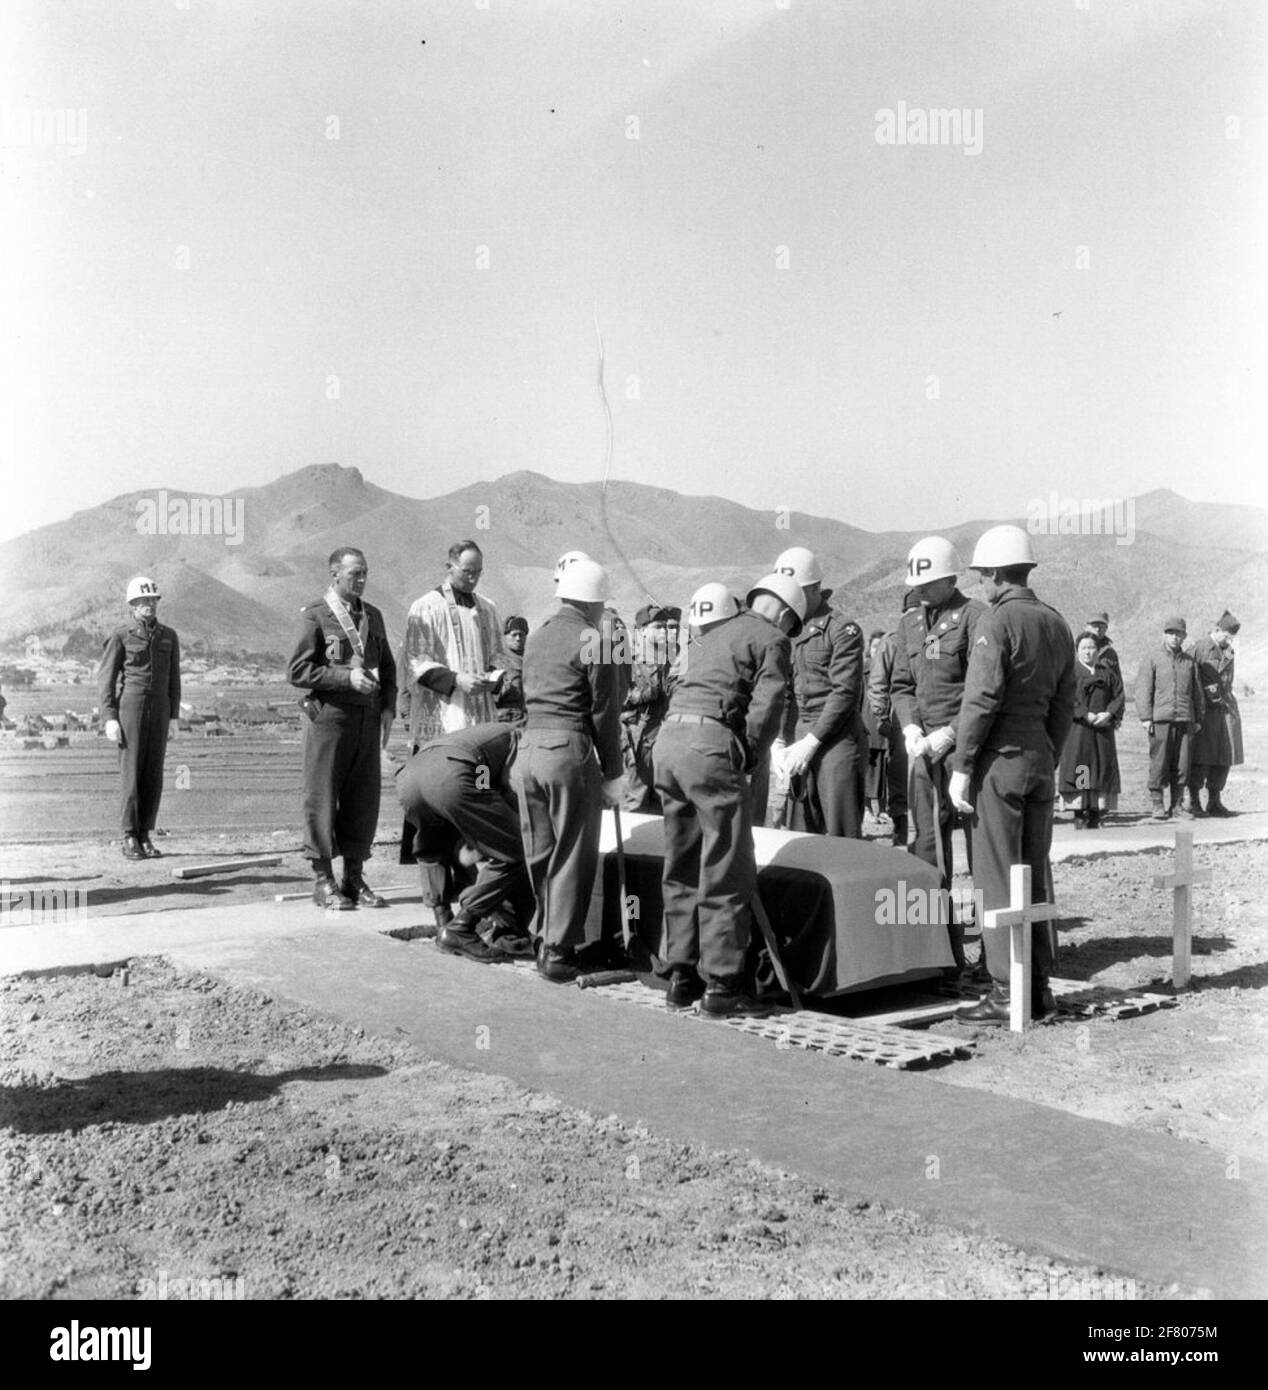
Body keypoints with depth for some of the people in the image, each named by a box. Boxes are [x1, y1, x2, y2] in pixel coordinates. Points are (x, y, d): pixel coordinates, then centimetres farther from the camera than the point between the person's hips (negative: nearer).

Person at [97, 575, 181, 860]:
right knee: (131, 774, -5)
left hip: (159, 712, 4)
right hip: (129, 709, -4)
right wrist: (110, 719, -12)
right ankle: (130, 840, 1)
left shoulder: (169, 637, 11)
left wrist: (173, 717, 6)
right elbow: (105, 680, -3)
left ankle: (145, 837, 10)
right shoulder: (120, 637, -2)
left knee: (153, 776, 3)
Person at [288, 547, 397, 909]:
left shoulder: (372, 615, 15)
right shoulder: (315, 615, -3)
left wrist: (387, 708, 7)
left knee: (364, 798, 6)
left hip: (368, 718, 6)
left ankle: (354, 877, 16)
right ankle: (323, 881, 7)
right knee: (322, 798, -1)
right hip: (329, 716, -6)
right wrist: (347, 677, -16)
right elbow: (298, 671, -9)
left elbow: (388, 667, 21)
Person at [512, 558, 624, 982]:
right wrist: (613, 773, -2)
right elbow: (604, 712, -7)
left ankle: (544, 940, 23)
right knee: (572, 856, 1)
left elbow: (530, 698, 15)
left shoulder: (537, 637, 15)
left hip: (528, 748, 7)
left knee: (539, 854, 14)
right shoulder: (591, 640, -6)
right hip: (570, 751, -7)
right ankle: (558, 952, 2)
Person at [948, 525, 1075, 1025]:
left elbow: (981, 699, -17)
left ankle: (1007, 993, -2)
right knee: (1036, 873, 12)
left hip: (1000, 759, -8)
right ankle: (1039, 987, 18)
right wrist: (1050, 758, 20)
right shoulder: (1057, 624, 12)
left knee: (997, 879, -3)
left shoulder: (996, 621, -11)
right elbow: (1065, 704, 14)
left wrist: (961, 767, -12)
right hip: (1041, 758, 8)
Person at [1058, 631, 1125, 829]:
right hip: (1077, 729, -3)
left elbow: (1119, 695, 7)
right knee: (1078, 768, -6)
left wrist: (1109, 714, -10)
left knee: (1102, 768, 2)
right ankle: (1079, 814, -2)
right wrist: (1086, 715, -18)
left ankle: (1095, 816, 9)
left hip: (1102, 729, 4)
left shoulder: (1108, 670, 14)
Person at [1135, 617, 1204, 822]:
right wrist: (1145, 717, -9)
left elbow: (1196, 692, 20)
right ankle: (1157, 805, 4)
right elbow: (1143, 688, -1)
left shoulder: (1190, 661, 16)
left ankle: (1177, 805, 10)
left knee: (1182, 764, 2)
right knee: (1159, 763, -4)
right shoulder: (1151, 658, 4)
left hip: (1185, 720, 3)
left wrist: (1198, 719, 14)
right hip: (1160, 719, -3)